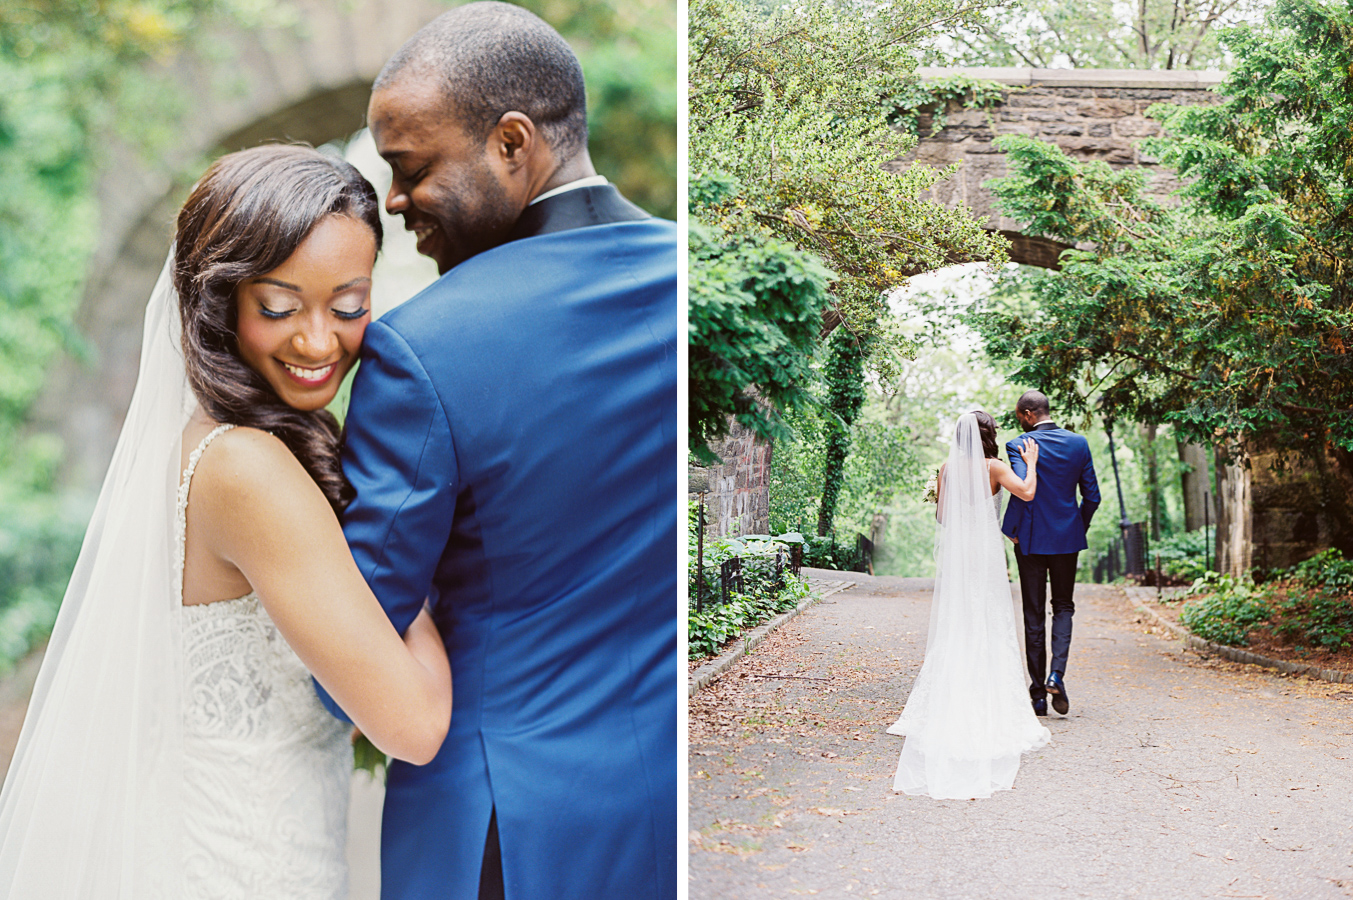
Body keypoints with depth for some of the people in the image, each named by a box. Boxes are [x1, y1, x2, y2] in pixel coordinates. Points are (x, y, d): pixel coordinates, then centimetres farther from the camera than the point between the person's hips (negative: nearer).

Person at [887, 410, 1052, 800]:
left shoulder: (948, 469, 4)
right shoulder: (993, 468, -7)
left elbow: (941, 516, 8)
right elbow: (1027, 491, -19)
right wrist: (1031, 462, -4)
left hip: (954, 552, 3)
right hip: (986, 552, -3)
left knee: (952, 628, 8)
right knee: (989, 629, 3)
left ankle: (946, 707, 10)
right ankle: (991, 708, 4)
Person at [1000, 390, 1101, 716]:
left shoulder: (1019, 446, -12)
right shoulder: (1078, 443, 1)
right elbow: (1092, 495, 2)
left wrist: (1010, 529, -15)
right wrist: (1080, 527, 16)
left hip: (1031, 540, -3)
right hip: (1068, 538, 3)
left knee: (1034, 615, 7)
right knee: (1063, 607, 16)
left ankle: (1038, 694, 10)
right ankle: (1057, 674, -6)